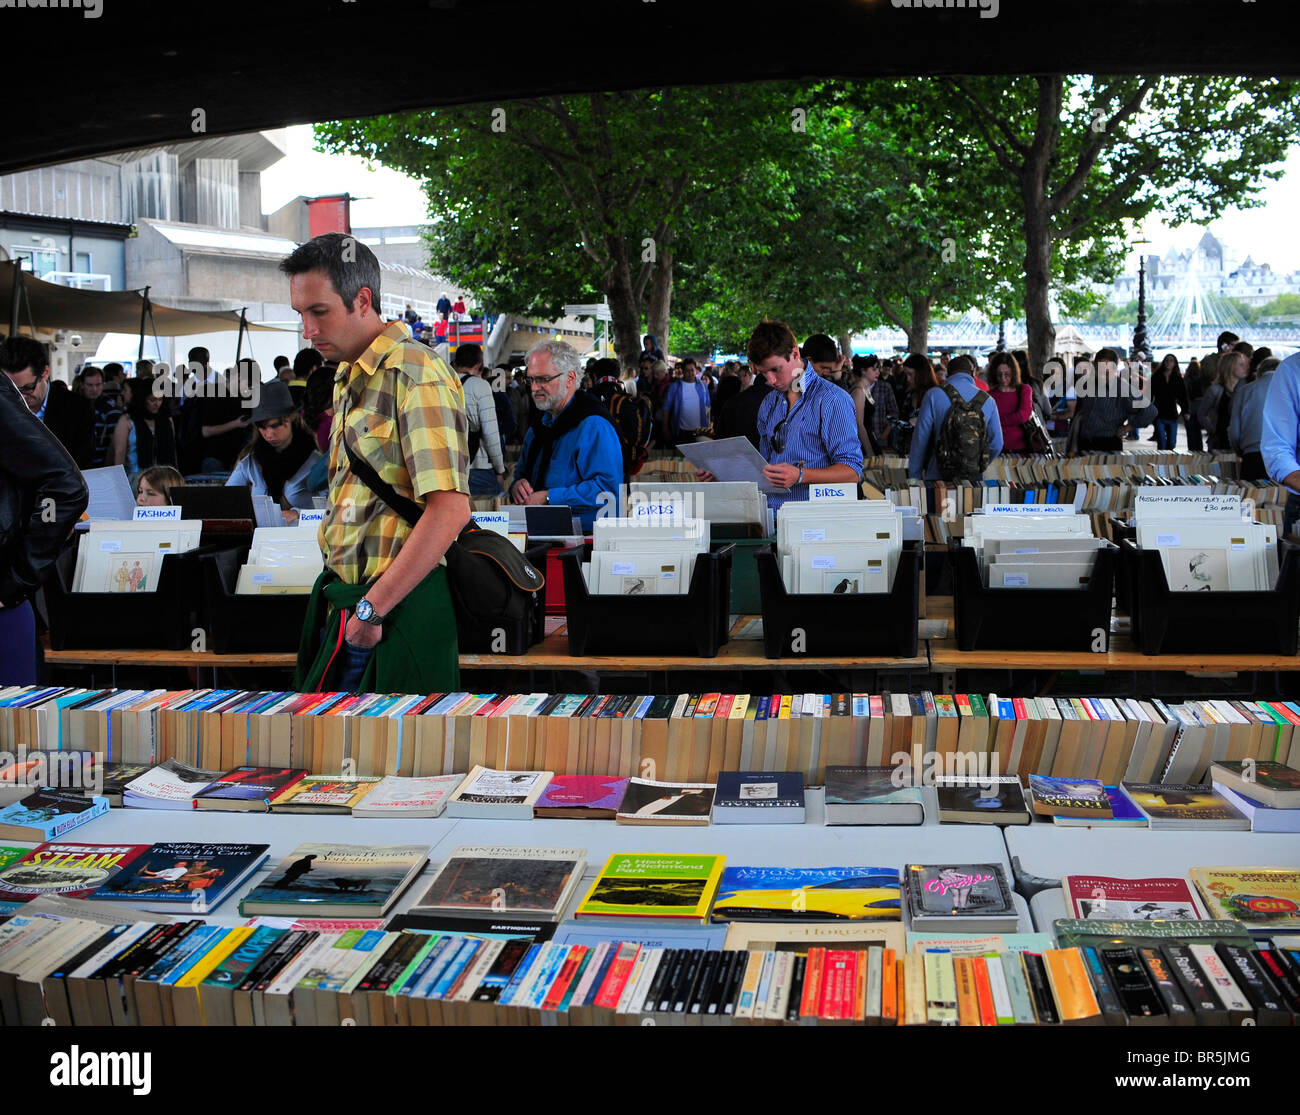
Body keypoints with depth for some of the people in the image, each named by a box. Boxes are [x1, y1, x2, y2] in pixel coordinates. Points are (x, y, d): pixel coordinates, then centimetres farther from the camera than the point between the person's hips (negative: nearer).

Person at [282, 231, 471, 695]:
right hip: (345, 601, 9)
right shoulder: (348, 376, 16)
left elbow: (450, 509, -24)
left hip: (396, 606, -9)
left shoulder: (414, 374, -15)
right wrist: (344, 598, 11)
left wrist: (372, 608, -21)